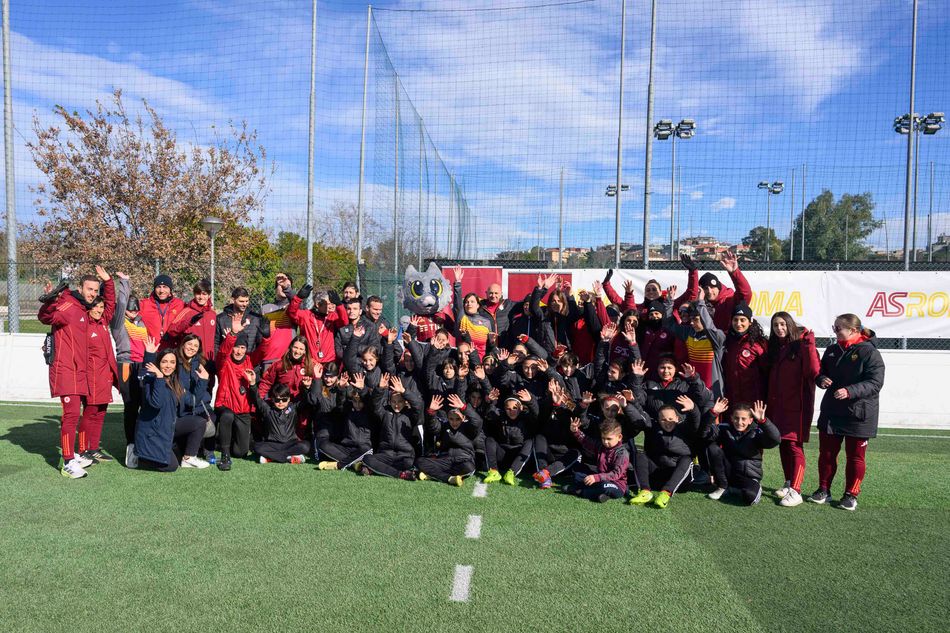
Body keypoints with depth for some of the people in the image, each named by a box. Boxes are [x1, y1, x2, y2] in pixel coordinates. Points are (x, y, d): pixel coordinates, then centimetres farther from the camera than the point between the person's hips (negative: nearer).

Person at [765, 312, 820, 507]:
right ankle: (789, 483, 25)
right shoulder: (773, 348, 12)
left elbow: (813, 370, -21)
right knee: (783, 445, 13)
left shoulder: (801, 345, -8)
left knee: (795, 445, -7)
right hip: (777, 405, 7)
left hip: (796, 404, -7)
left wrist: (809, 346, -33)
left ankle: (795, 491, -6)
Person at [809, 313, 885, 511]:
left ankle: (851, 495, 20)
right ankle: (824, 490, 25)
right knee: (826, 453, 12)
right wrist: (821, 379, -7)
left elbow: (875, 382, -19)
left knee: (855, 456, 8)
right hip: (831, 412, 6)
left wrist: (850, 391, -30)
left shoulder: (869, 352, -13)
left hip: (859, 415, -6)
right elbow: (820, 372, 16)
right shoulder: (832, 350, 7)